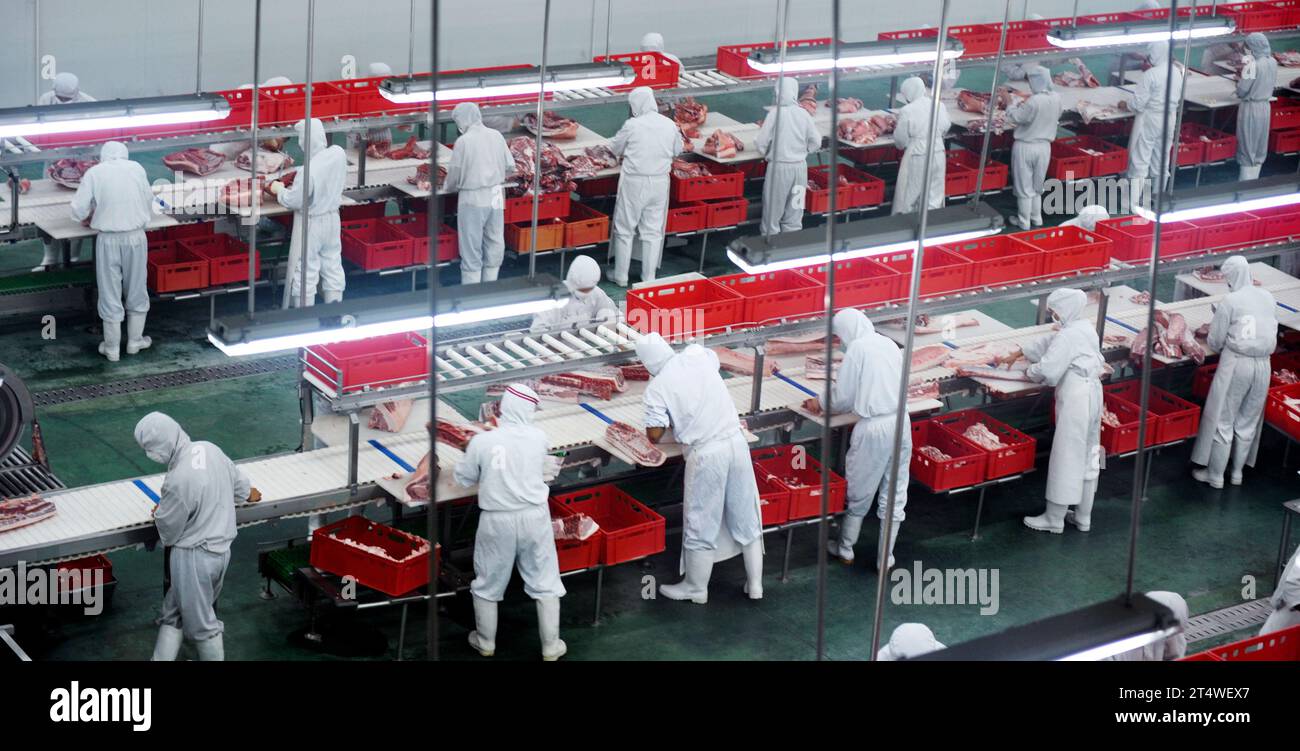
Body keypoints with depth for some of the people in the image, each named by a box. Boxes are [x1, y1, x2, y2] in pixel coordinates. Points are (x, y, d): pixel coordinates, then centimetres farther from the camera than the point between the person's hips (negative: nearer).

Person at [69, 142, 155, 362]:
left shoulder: (94, 173, -3)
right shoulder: (136, 169, 1)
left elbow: (78, 210, -5)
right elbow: (148, 199, 8)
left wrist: (88, 217, 17)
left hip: (108, 239, -1)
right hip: (135, 236, 1)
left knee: (110, 292, 9)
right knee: (136, 289, 17)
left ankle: (112, 347, 16)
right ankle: (135, 340, 27)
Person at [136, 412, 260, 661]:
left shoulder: (178, 480, -29)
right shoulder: (208, 449, -5)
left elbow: (167, 528, -14)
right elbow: (236, 477, 16)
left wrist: (159, 512, 10)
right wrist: (246, 493, 39)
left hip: (194, 557, -8)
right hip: (220, 547, 9)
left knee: (201, 623, 9)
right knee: (173, 612, 18)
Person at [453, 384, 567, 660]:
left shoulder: (482, 442, -12)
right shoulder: (538, 437, -8)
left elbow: (463, 477, 0)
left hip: (497, 521, -1)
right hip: (534, 516, 1)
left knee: (488, 583, 18)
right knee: (545, 583, 14)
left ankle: (485, 642, 31)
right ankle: (551, 646, 21)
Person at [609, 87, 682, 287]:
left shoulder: (632, 125, -13)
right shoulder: (670, 125, -1)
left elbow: (615, 148, 1)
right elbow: (677, 150, 13)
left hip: (634, 182, -4)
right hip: (660, 182, 4)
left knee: (624, 229, 8)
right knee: (653, 231, 11)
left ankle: (620, 277, 13)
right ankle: (649, 278, 15)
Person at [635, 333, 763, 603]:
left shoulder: (657, 387, -10)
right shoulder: (698, 355, 2)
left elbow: (654, 435, -10)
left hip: (706, 454, -5)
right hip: (736, 442, 5)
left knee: (702, 524, 10)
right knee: (746, 518, 15)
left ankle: (696, 589, 25)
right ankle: (755, 584, 26)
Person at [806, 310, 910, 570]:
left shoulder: (857, 347, -9)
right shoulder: (889, 344, 10)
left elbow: (842, 396, -5)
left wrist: (821, 404, 14)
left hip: (873, 428, -6)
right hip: (900, 421, 6)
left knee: (860, 492, 11)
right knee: (895, 493, 12)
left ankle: (845, 548, 27)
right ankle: (886, 557, 19)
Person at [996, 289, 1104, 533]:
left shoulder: (1069, 335, -18)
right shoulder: (1084, 328, 11)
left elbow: (1047, 369, -22)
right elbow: (1047, 343, 20)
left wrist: (1030, 372, 0)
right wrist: (1015, 355, 24)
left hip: (1075, 400, -10)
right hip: (1092, 395, 10)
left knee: (1065, 458, -1)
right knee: (1087, 457, 15)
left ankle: (1054, 519, 7)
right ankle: (1083, 516, 25)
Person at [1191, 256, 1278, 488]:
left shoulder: (1230, 301, -12)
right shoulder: (1268, 297, 4)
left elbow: (1215, 342, -7)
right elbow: (1272, 331, 11)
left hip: (1236, 363, -5)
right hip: (1263, 365, 5)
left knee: (1223, 419, 7)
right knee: (1248, 421, 17)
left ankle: (1215, 475, 13)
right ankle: (1237, 472, 27)